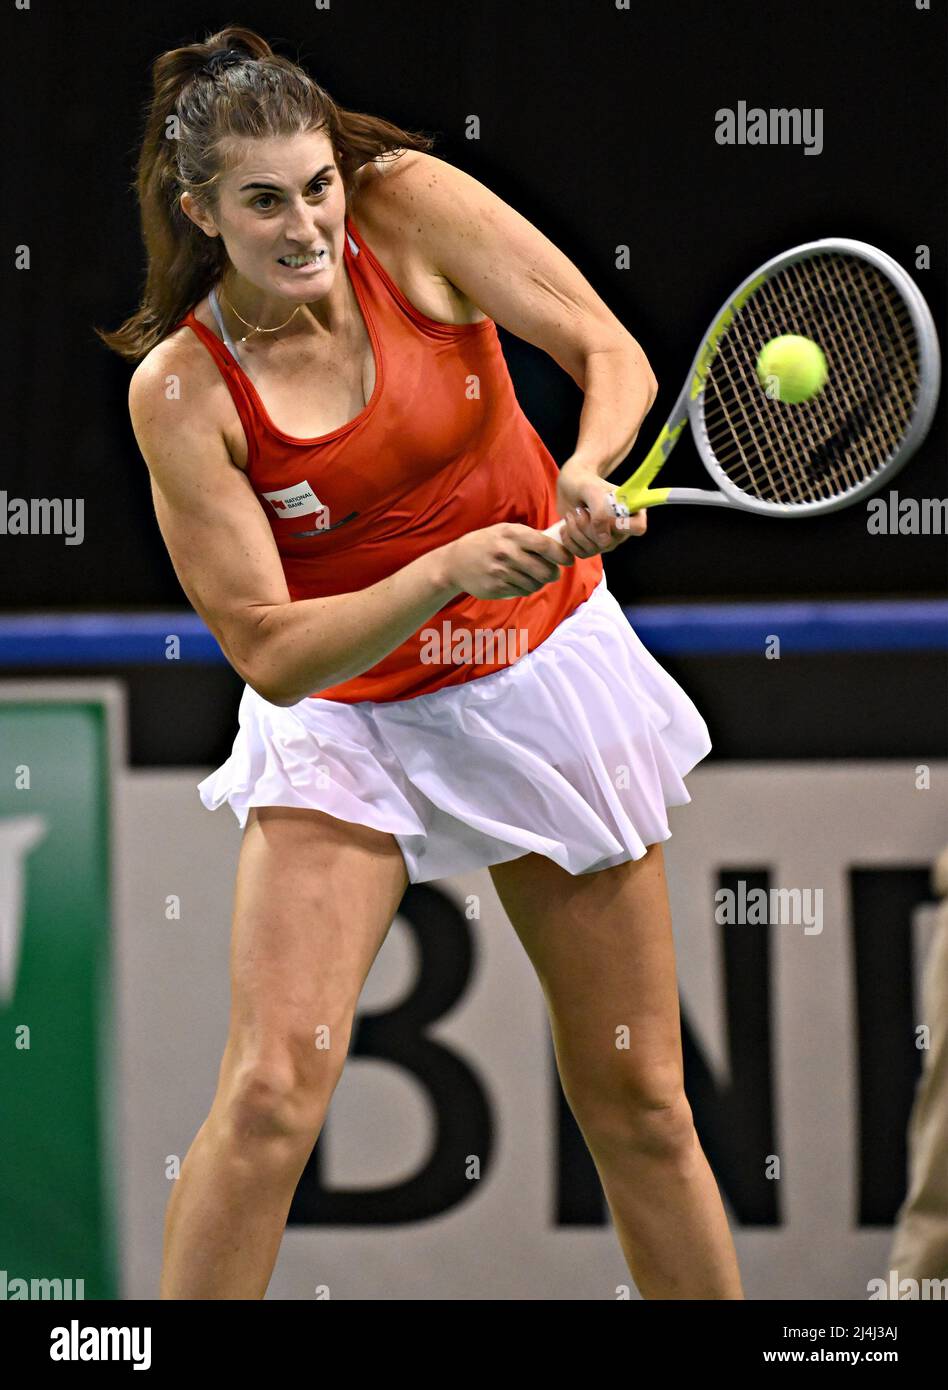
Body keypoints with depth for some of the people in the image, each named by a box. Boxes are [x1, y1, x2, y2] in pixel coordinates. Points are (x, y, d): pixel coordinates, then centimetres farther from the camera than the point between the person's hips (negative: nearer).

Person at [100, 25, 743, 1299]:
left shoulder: (410, 204, -14)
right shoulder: (181, 390, -19)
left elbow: (610, 352, -11)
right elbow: (271, 653, -20)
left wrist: (589, 468, -32)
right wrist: (447, 573, -35)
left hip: (547, 670, 2)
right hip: (344, 712, -2)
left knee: (638, 1102, 6)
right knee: (272, 1087, -19)